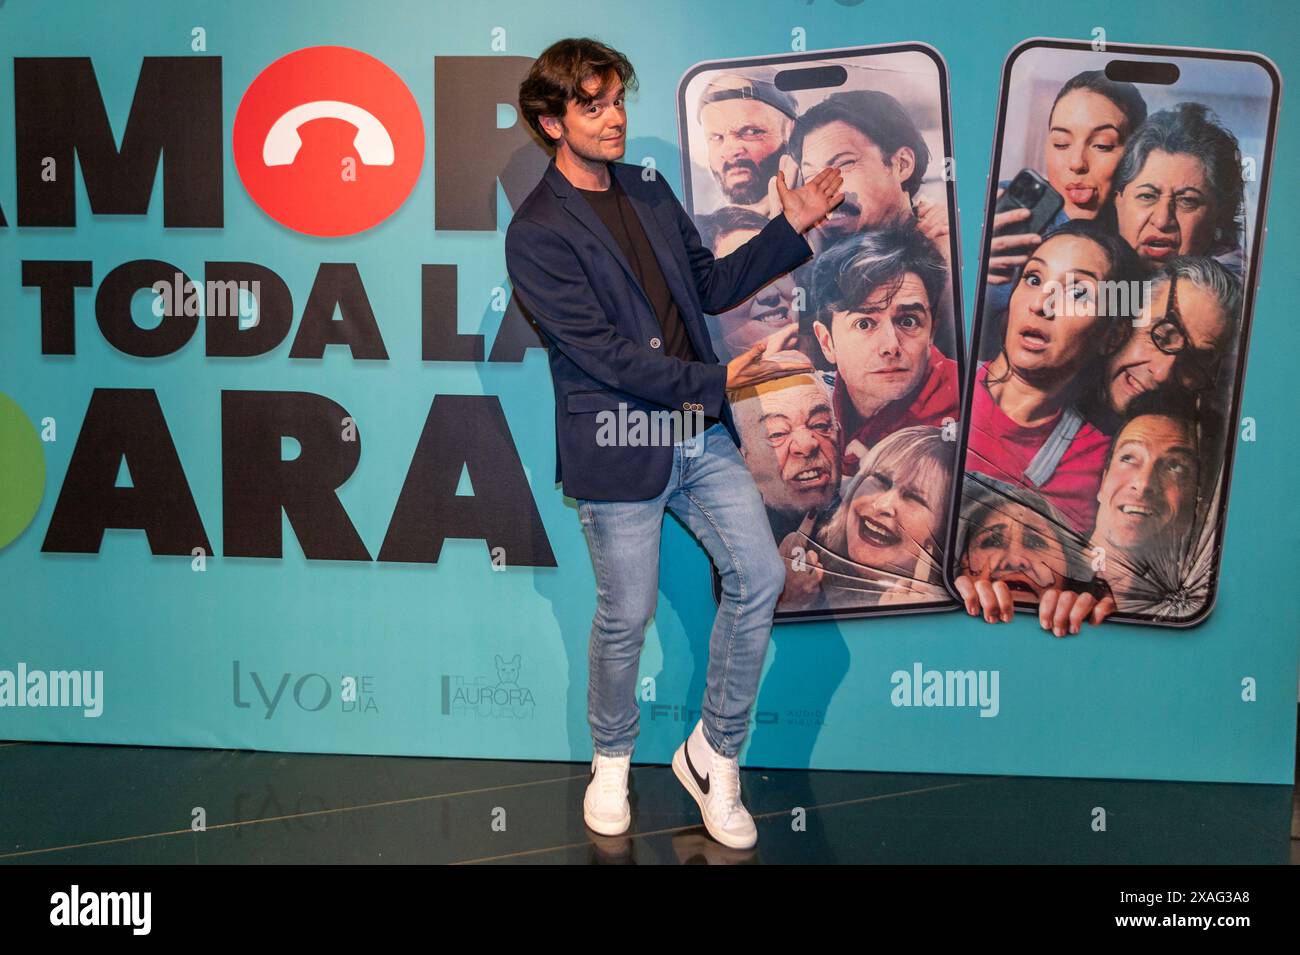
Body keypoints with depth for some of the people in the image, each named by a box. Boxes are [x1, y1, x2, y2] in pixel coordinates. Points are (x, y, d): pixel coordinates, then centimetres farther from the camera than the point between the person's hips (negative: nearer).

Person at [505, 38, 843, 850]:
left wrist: (791, 229, 8)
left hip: (702, 435, 7)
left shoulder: (650, 192, 12)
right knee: (626, 617, 6)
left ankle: (714, 755, 20)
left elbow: (709, 285, 17)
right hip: (621, 452, -6)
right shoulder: (537, 233, -12)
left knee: (760, 578, 2)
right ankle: (612, 762, 33)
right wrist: (714, 381, -20)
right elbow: (602, 349, -18)